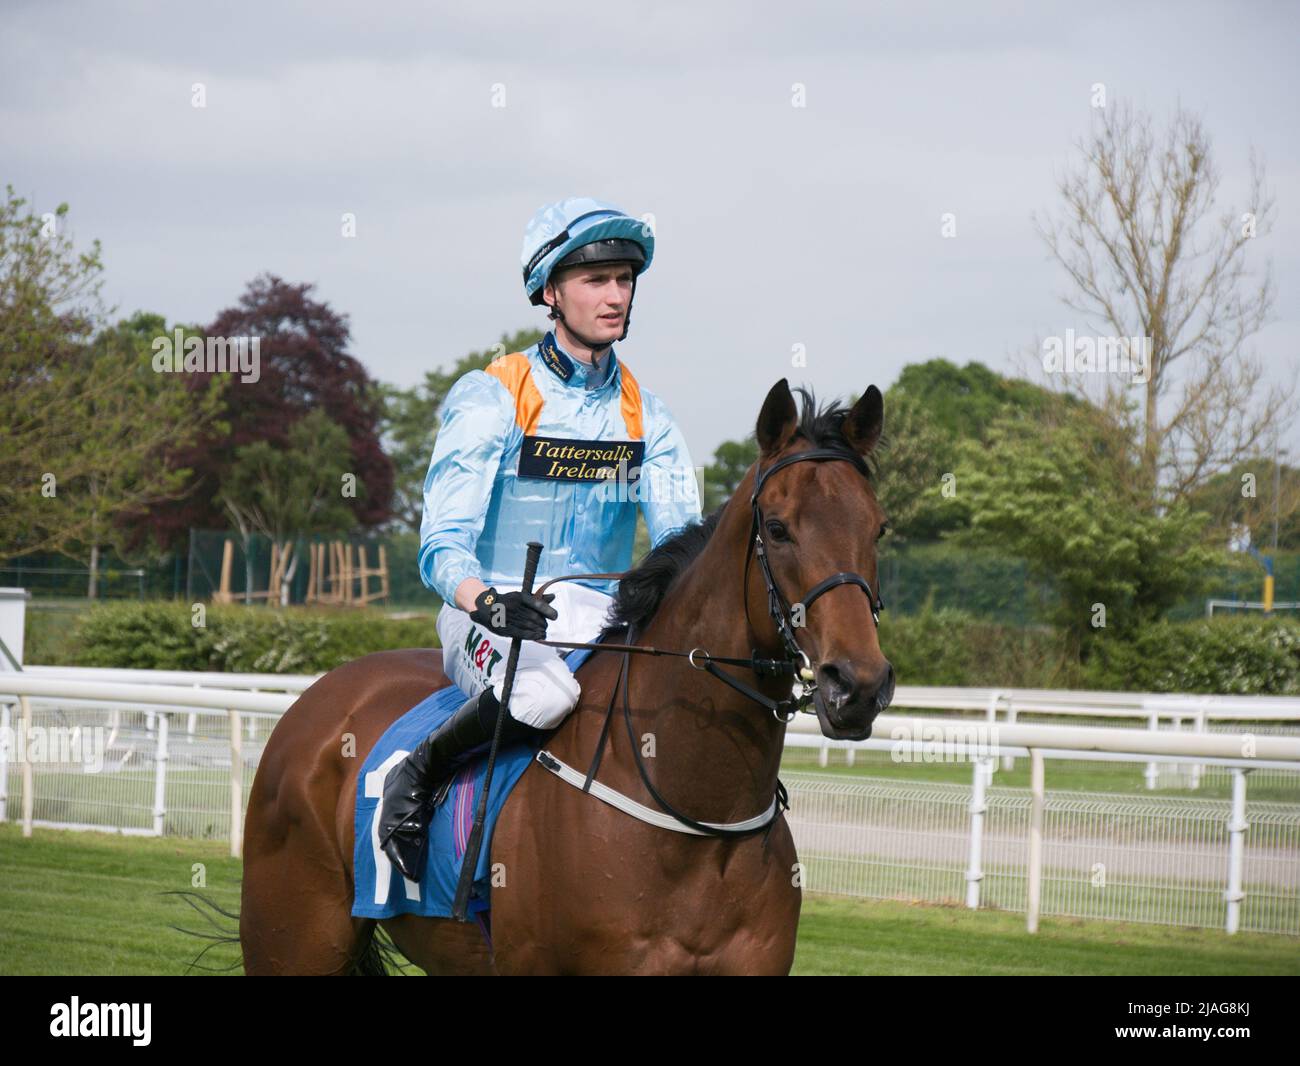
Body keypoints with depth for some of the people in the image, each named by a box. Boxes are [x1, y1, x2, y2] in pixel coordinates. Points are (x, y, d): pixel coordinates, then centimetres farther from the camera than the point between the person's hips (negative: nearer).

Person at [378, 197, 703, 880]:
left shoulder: (646, 418, 12)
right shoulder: (489, 400, -3)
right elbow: (442, 544, -10)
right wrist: (487, 601, -33)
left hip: (603, 620, 4)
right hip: (491, 618, -4)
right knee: (545, 691, -38)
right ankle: (416, 776, -14)